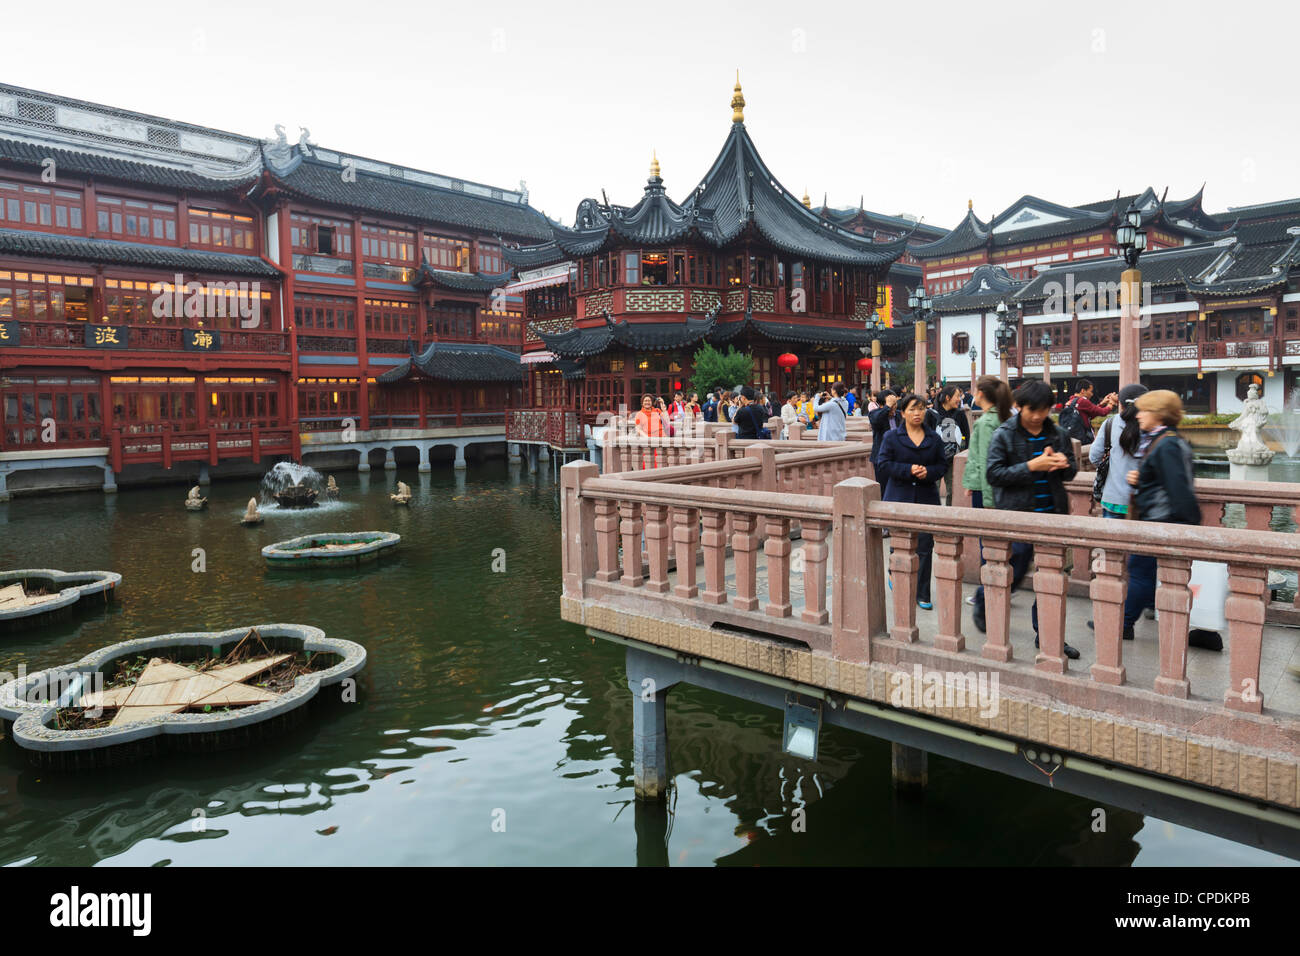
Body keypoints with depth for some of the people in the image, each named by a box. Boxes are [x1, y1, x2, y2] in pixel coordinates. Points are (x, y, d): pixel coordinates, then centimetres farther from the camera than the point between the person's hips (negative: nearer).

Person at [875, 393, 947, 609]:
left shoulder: (934, 438, 9)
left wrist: (928, 472, -11)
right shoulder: (892, 437, 1)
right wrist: (908, 470, -16)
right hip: (899, 497, -2)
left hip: (927, 498, 2)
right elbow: (883, 465, -4)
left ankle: (922, 594, 9)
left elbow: (943, 465, 10)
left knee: (925, 547, 0)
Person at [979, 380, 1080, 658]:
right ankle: (983, 600, 29)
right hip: (1018, 514, -4)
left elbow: (1071, 471, 16)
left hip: (1051, 514, 5)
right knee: (1014, 573, -1)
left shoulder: (1058, 435, 8)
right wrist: (1031, 466, -21)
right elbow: (993, 473, -12)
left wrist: (1063, 464, -8)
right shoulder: (1004, 435, -5)